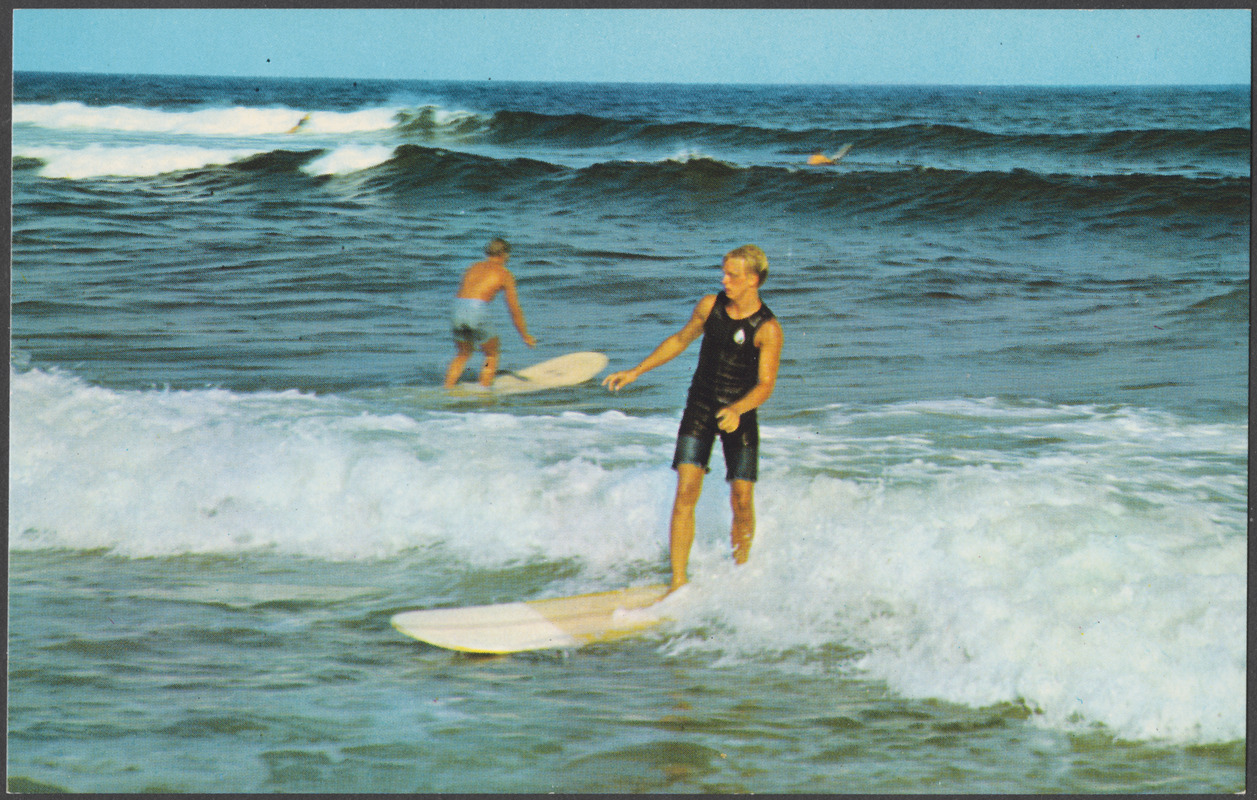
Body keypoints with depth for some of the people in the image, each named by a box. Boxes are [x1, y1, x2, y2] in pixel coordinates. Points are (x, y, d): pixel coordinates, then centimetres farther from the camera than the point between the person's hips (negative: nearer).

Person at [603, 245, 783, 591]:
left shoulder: (768, 329, -14)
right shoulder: (711, 305, -2)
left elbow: (765, 384, -16)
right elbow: (680, 341, 14)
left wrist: (737, 410, -35)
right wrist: (635, 372, 13)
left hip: (740, 413, -2)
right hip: (700, 407, 2)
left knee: (742, 500, -5)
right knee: (686, 492, -9)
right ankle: (678, 583, -8)